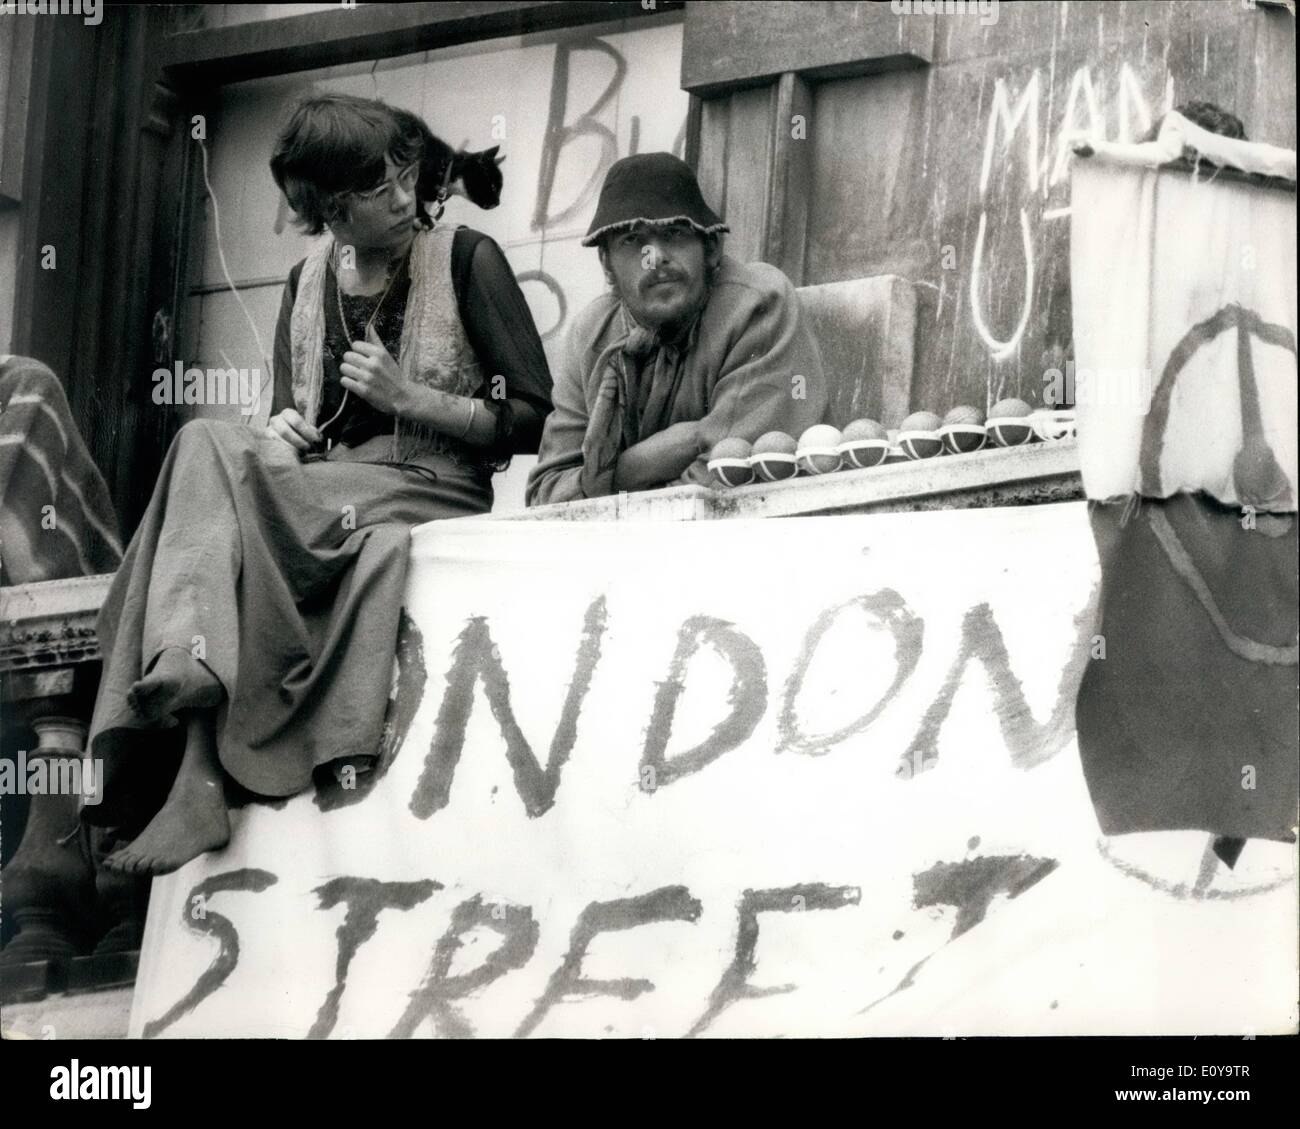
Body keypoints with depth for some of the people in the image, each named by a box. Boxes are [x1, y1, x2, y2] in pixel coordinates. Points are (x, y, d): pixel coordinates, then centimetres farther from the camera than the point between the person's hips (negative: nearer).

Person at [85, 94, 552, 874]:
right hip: (324, 505, 5)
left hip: (436, 498, -4)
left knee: (208, 454, -27)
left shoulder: (466, 260, 2)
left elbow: (534, 420, -2)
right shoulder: (309, 283, 17)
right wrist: (280, 435, -4)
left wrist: (407, 397, -12)